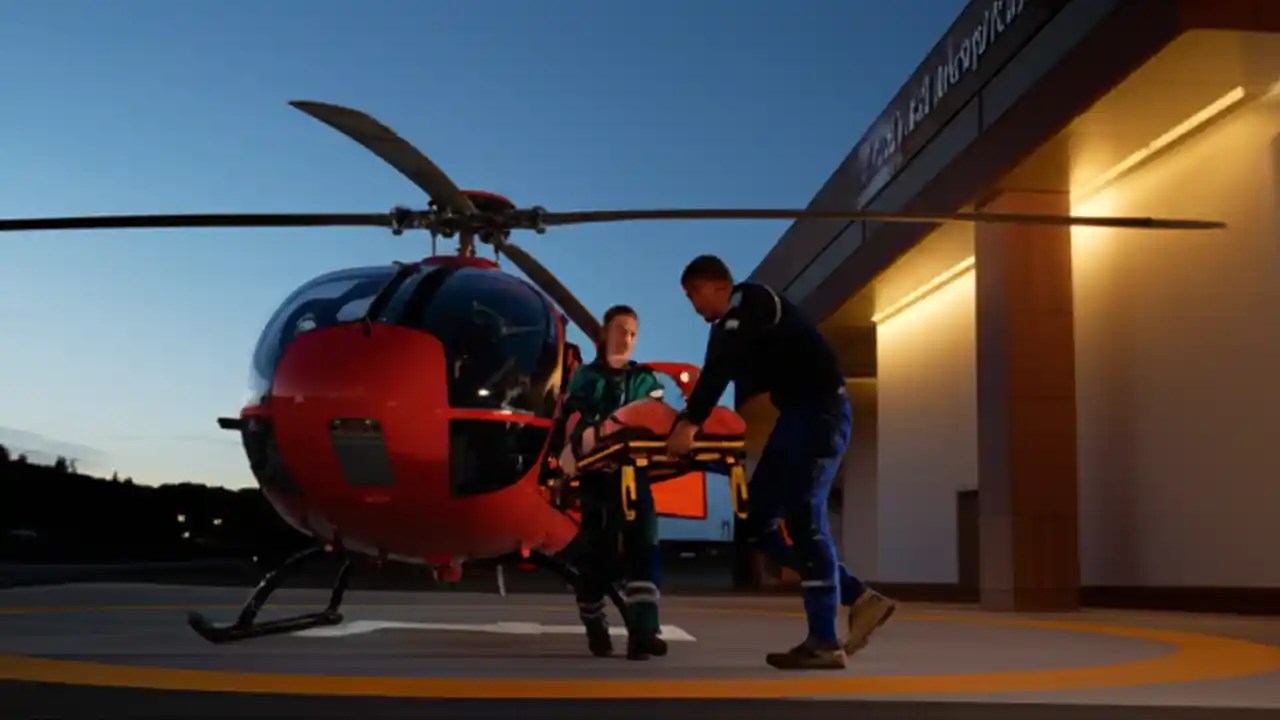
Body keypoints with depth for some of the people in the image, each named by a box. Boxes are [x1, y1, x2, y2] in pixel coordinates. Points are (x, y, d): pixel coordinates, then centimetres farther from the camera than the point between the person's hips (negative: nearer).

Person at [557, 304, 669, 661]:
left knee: (642, 546, -14)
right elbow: (569, 424, 3)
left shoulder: (646, 380, 14)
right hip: (597, 475, -1)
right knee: (596, 553, 3)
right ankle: (595, 628, 23)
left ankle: (642, 632, -21)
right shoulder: (585, 378, 9)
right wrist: (570, 456, -11)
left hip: (634, 474, 1)